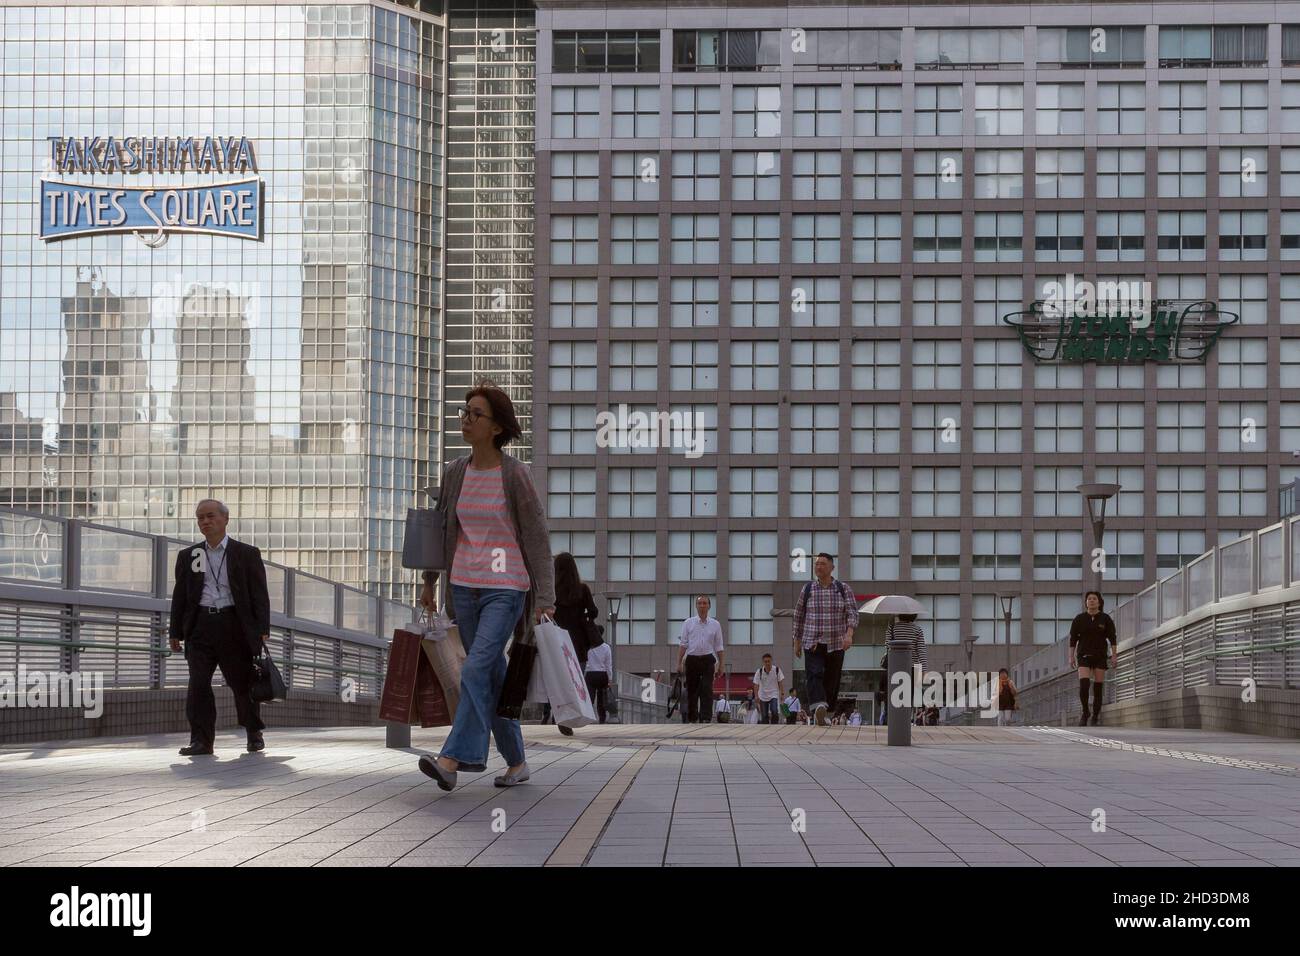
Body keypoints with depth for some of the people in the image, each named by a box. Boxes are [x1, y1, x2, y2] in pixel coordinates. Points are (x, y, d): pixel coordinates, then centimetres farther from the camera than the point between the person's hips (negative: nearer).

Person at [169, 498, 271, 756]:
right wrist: (175, 632, 9)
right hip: (201, 626, 2)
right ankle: (201, 741, -7)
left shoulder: (247, 554, 6)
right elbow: (180, 596, 15)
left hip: (235, 626, -2)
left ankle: (255, 734, 26)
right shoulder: (187, 556, 14)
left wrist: (263, 629, -6)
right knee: (198, 684, -9)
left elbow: (260, 594, 3)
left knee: (243, 682, 6)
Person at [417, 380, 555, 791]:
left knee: (476, 668, -18)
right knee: (492, 676, 10)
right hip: (464, 586, 6)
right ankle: (516, 761, 20)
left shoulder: (515, 474, -8)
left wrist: (545, 596, -11)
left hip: (505, 588, -5)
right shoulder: (454, 473, 6)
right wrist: (429, 582, 21)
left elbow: (537, 537, -7)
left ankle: (454, 759, -23)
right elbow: (440, 529, 19)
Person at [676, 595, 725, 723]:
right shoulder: (688, 623, 6)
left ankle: (706, 718, -13)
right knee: (691, 691, 4)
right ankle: (692, 719, 14)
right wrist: (679, 663, -2)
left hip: (707, 660, 0)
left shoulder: (715, 625, 8)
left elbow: (718, 647, 10)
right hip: (692, 659, 0)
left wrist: (720, 665, 6)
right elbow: (683, 645, 5)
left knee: (707, 690, -11)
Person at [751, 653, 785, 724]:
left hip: (774, 695, -1)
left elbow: (780, 682, -2)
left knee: (775, 712, -21)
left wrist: (782, 693, -6)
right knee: (764, 716, 0)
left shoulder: (777, 670, -9)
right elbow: (756, 685, -7)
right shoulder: (759, 672, -9)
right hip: (763, 696, 1)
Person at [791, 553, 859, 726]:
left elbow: (852, 613, -5)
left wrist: (849, 634, -22)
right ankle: (819, 708, -39)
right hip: (813, 643, -1)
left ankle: (828, 713, 16)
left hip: (836, 644, 1)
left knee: (832, 680, 4)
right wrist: (797, 642, 15)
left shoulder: (844, 589, 4)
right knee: (815, 674, -21)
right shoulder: (808, 589, 7)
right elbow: (799, 616, 15)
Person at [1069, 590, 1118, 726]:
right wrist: (1071, 657, 2)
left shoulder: (1105, 619, 3)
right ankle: (1085, 713, 2)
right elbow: (1073, 639, 6)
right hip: (1084, 655, 0)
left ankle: (1095, 717, 5)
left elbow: (1112, 638, 3)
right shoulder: (1079, 619, 3)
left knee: (1098, 687, -2)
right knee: (1083, 684, -16)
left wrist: (1114, 656, -5)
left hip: (1100, 656, 0)